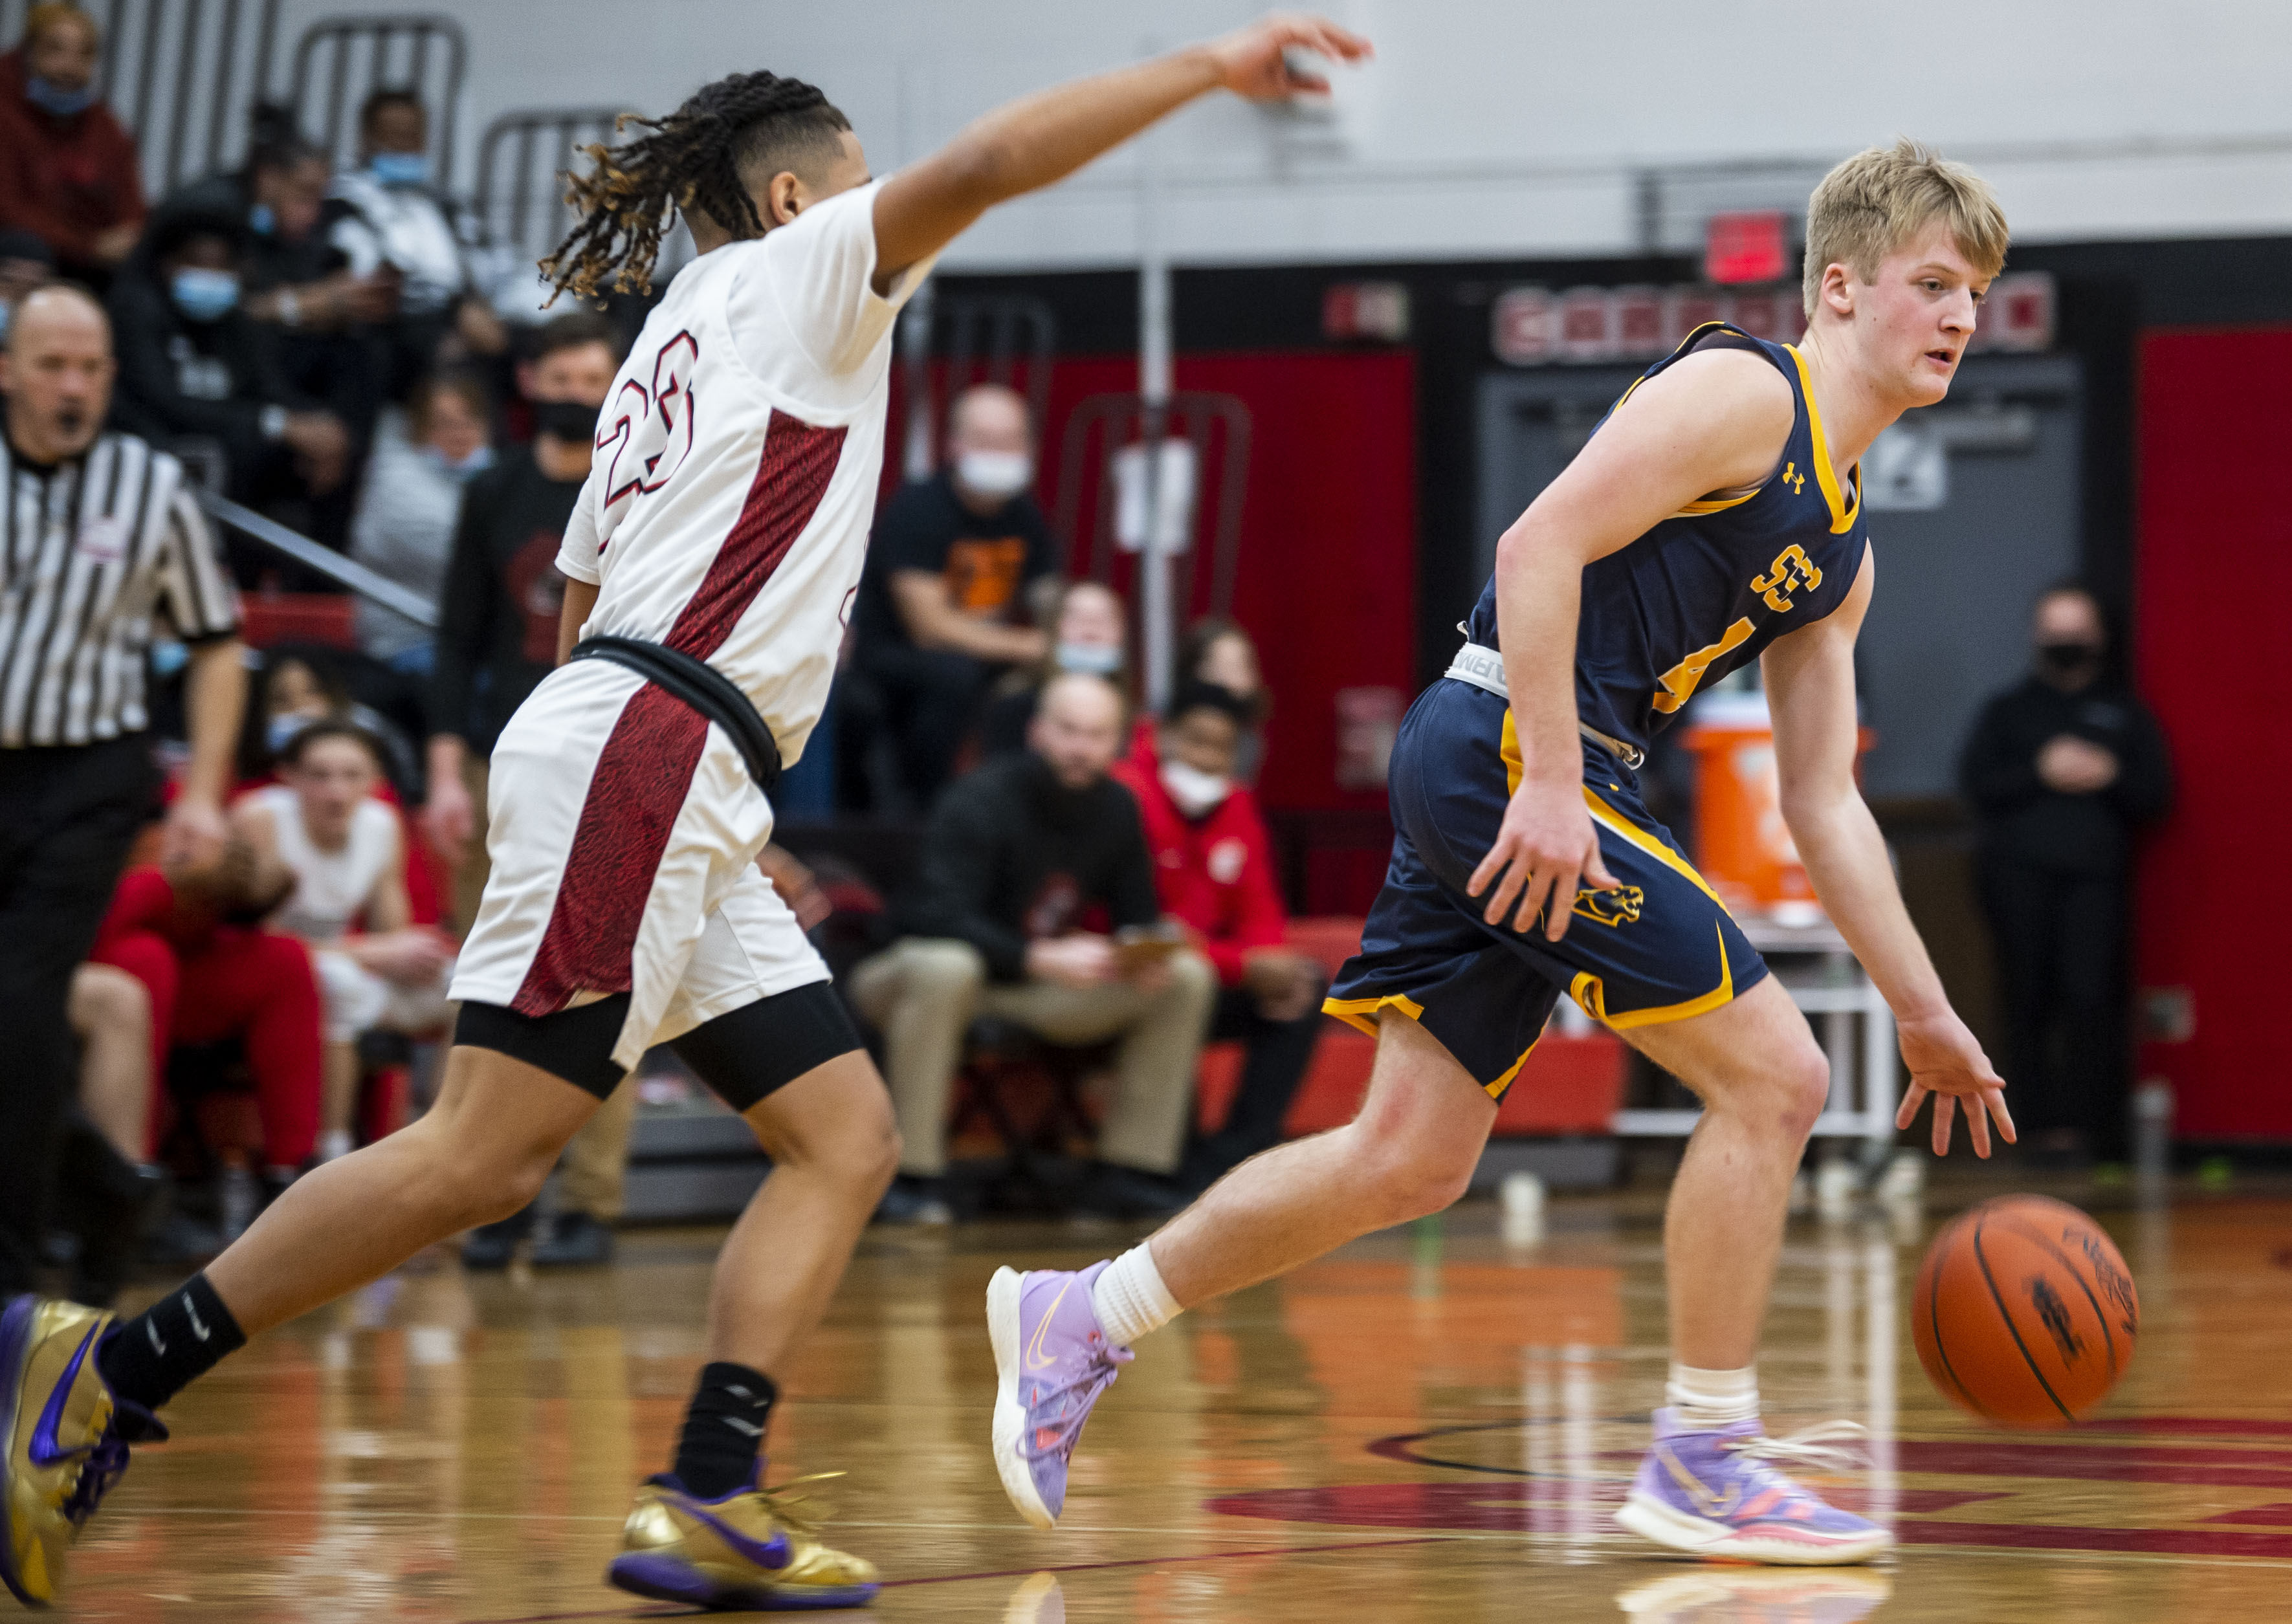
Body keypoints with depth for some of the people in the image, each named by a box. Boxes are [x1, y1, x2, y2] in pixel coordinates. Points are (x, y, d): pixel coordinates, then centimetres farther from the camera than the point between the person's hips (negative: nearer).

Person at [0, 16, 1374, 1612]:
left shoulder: (676, 347, 30)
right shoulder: (786, 276, 6)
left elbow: (583, 607, 28)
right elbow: (975, 168, -10)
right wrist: (1214, 65, -8)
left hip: (690, 813, 10)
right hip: (645, 752, -10)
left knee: (849, 1138, 1)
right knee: (480, 1155, -15)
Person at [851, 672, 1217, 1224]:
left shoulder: (1116, 807, 0)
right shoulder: (981, 800, -20)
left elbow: (1137, 916, 6)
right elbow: (939, 916, -30)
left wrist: (1145, 959, -20)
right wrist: (1039, 959, -41)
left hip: (1042, 991, 6)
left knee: (1186, 977, -9)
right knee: (943, 967, -43)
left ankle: (1128, 1174, -7)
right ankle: (913, 1177, -35)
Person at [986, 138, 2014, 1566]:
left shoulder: (1842, 557, 20)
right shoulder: (1743, 390, -7)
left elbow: (1824, 806, 22)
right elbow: (1541, 548, -17)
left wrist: (1925, 1013, 17)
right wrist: (1552, 784, -25)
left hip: (1518, 777, 10)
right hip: (1508, 750, -10)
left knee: (1413, 1158, 11)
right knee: (1772, 1075, -8)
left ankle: (1080, 1320, 22)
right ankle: (1703, 1465, 0)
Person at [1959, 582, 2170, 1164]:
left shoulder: (2125, 711, 18)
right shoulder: (2009, 709, 16)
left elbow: (2156, 793, 12)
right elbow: (1976, 782, 3)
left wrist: (2110, 776, -7)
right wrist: (2040, 773, -9)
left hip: (2096, 874, 0)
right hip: (2019, 871, 0)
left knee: (2092, 996, -14)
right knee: (2029, 1002, -4)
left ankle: (2091, 1127, -14)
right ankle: (2038, 1124, 0)